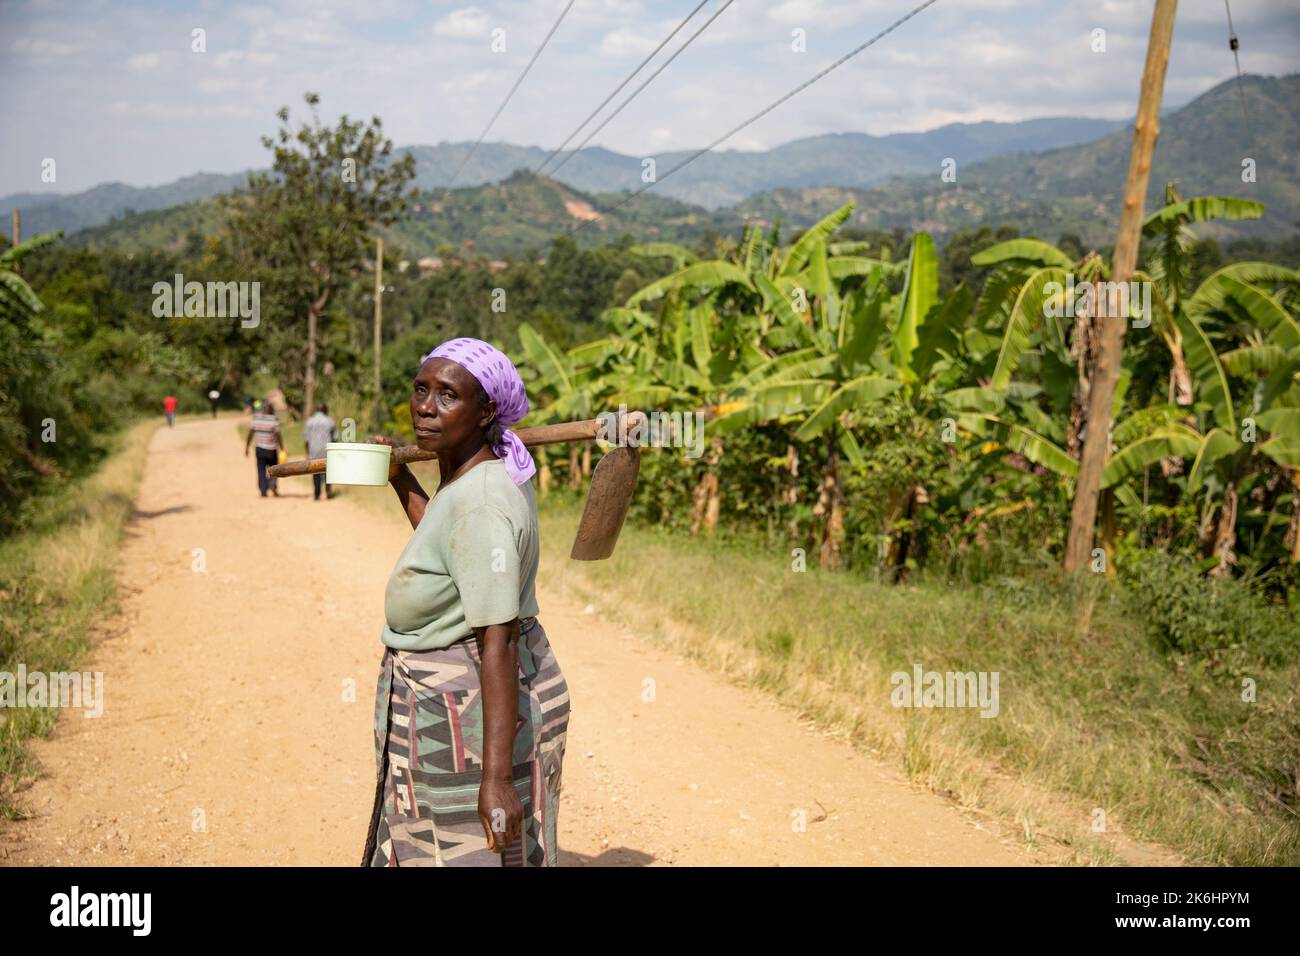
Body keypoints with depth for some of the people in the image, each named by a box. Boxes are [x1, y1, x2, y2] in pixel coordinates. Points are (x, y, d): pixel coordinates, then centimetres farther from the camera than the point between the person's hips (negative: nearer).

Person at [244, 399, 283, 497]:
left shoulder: (255, 419, -2)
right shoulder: (274, 420, -12)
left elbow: (250, 434, 3)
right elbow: (278, 436, -12)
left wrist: (246, 447, 13)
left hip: (260, 449, 2)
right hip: (271, 450, -2)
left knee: (261, 471, 7)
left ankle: (263, 491, 1)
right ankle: (272, 484, -9)